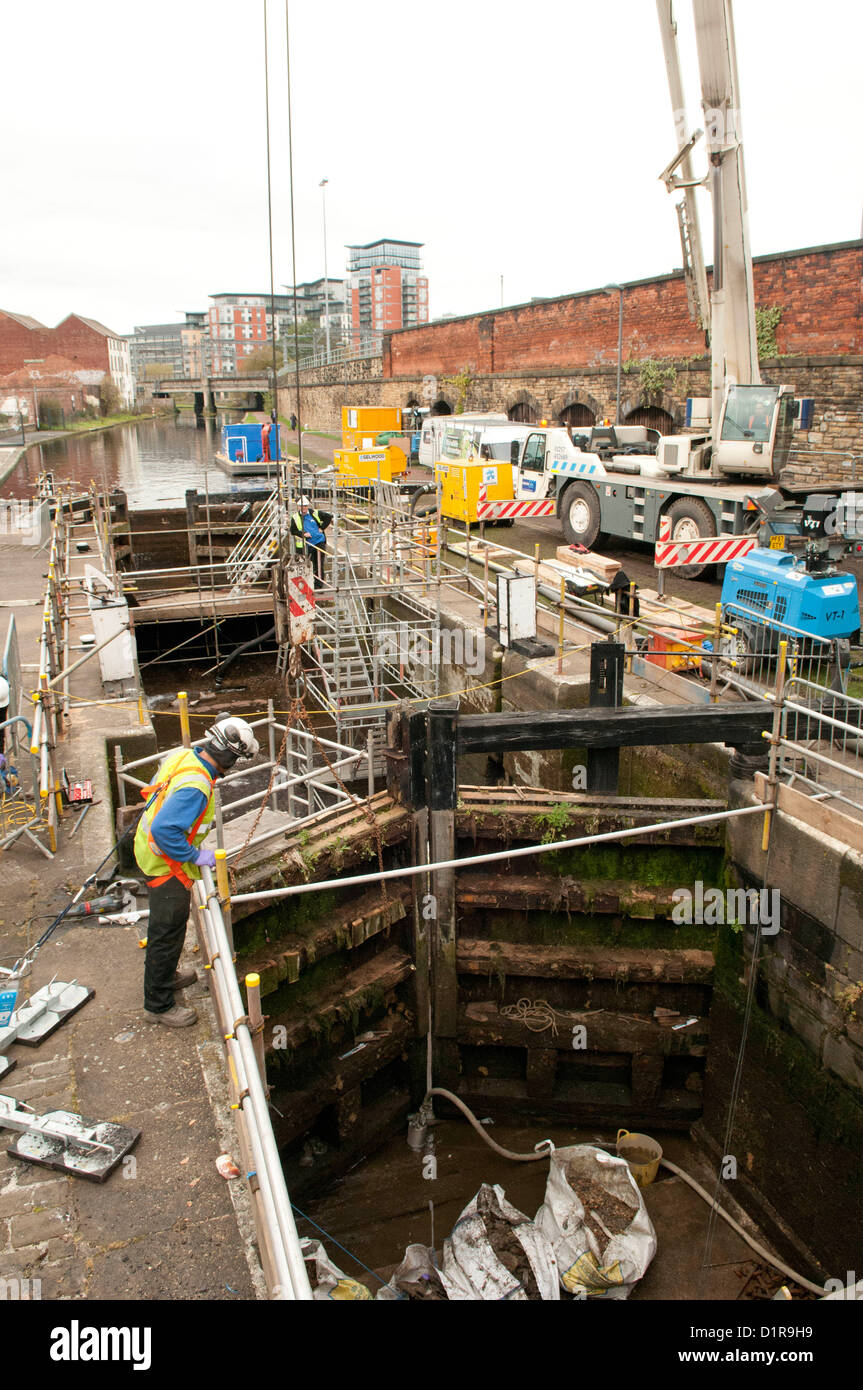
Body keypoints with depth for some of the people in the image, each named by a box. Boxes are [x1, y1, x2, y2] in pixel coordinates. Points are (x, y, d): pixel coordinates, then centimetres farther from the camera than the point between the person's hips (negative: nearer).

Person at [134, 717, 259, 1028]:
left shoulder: (184, 755, -4)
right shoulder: (195, 786, -33)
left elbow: (157, 786, 14)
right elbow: (164, 831, -37)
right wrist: (195, 856, -24)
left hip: (151, 848, 10)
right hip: (166, 863, -10)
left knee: (167, 926, 28)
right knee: (168, 931, 5)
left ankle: (166, 976, 48)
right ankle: (159, 1005, 20)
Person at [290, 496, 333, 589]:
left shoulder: (315, 513, 2)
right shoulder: (295, 517, 2)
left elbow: (329, 516, 11)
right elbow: (293, 531, 3)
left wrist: (322, 528, 4)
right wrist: (303, 534, -12)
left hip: (319, 542, 0)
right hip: (306, 545, 0)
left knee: (319, 565, 0)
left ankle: (318, 585, 7)